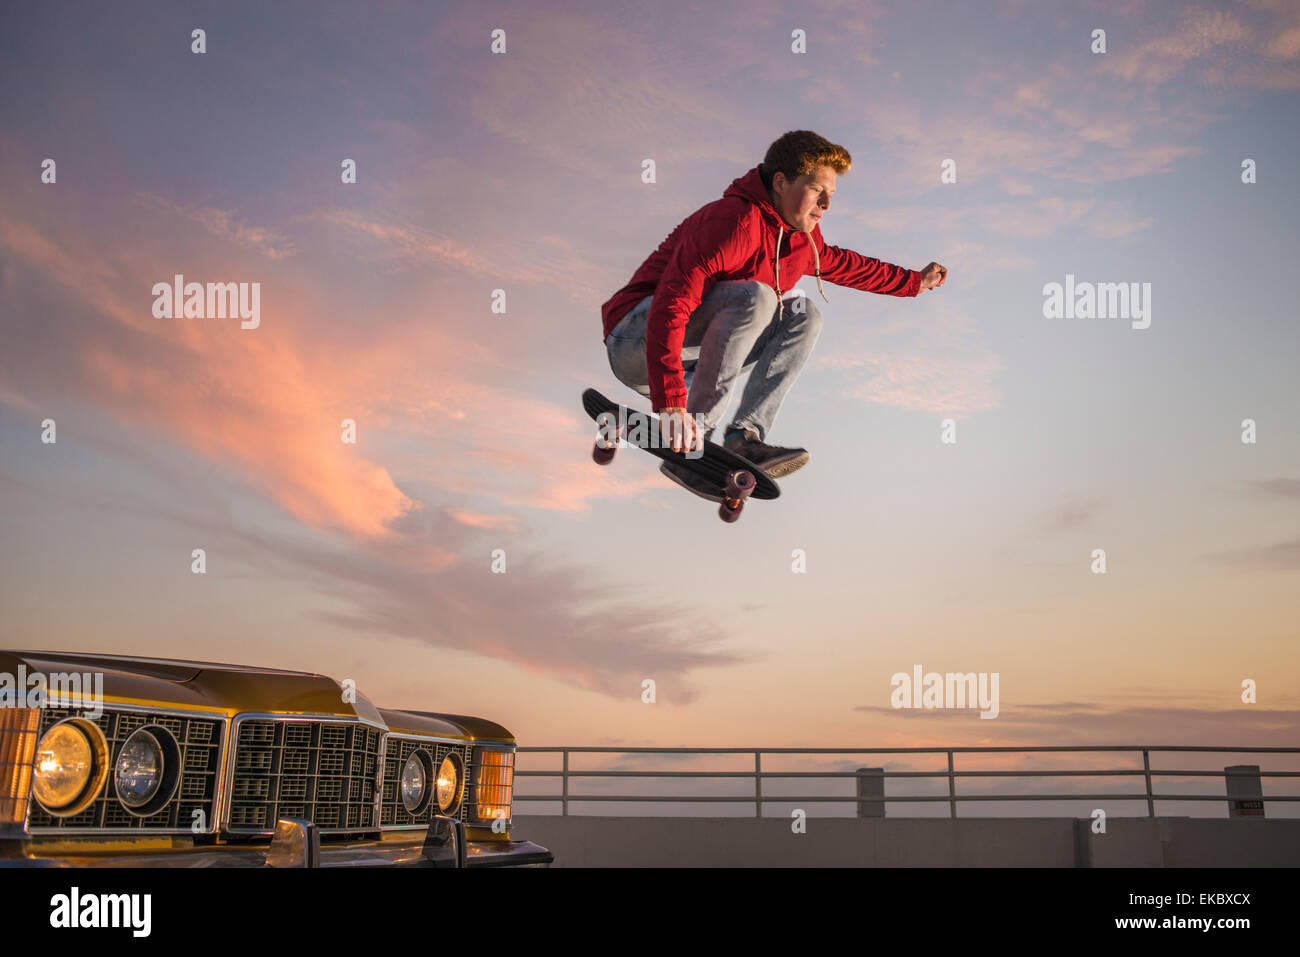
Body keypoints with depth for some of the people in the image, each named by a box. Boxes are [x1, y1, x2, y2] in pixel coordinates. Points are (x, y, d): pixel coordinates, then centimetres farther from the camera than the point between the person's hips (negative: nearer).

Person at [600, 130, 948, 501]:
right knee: (754, 296, -29)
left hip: (692, 353, 9)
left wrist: (913, 281, 38)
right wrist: (670, 402, -42)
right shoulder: (733, 220, -22)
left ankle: (745, 437, -15)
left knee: (804, 316, 2)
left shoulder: (802, 237, 8)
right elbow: (671, 304, -33)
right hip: (635, 343, -9)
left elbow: (836, 262, 32)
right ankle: (689, 447, -31)